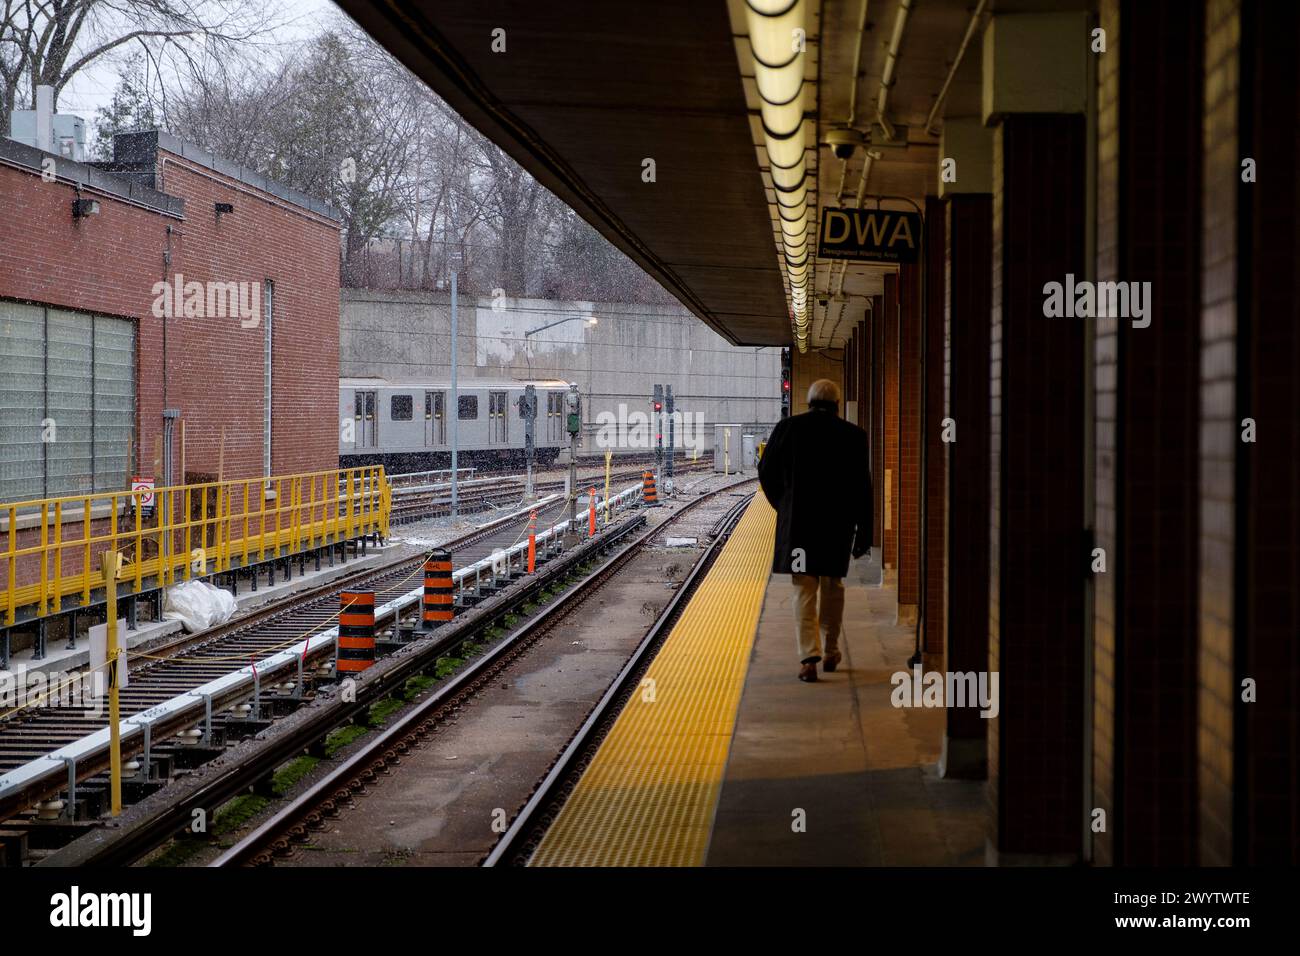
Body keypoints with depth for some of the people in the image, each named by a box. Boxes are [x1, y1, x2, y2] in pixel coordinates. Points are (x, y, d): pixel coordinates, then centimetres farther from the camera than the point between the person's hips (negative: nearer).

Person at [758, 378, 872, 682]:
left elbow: (766, 472, 5)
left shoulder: (788, 427, -2)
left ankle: (809, 656, -11)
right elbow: (862, 488, -3)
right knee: (832, 585, 18)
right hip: (837, 524, 1)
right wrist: (863, 533, 2)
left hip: (797, 522, -1)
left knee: (804, 590, 2)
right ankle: (830, 651, 26)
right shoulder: (853, 435, -2)